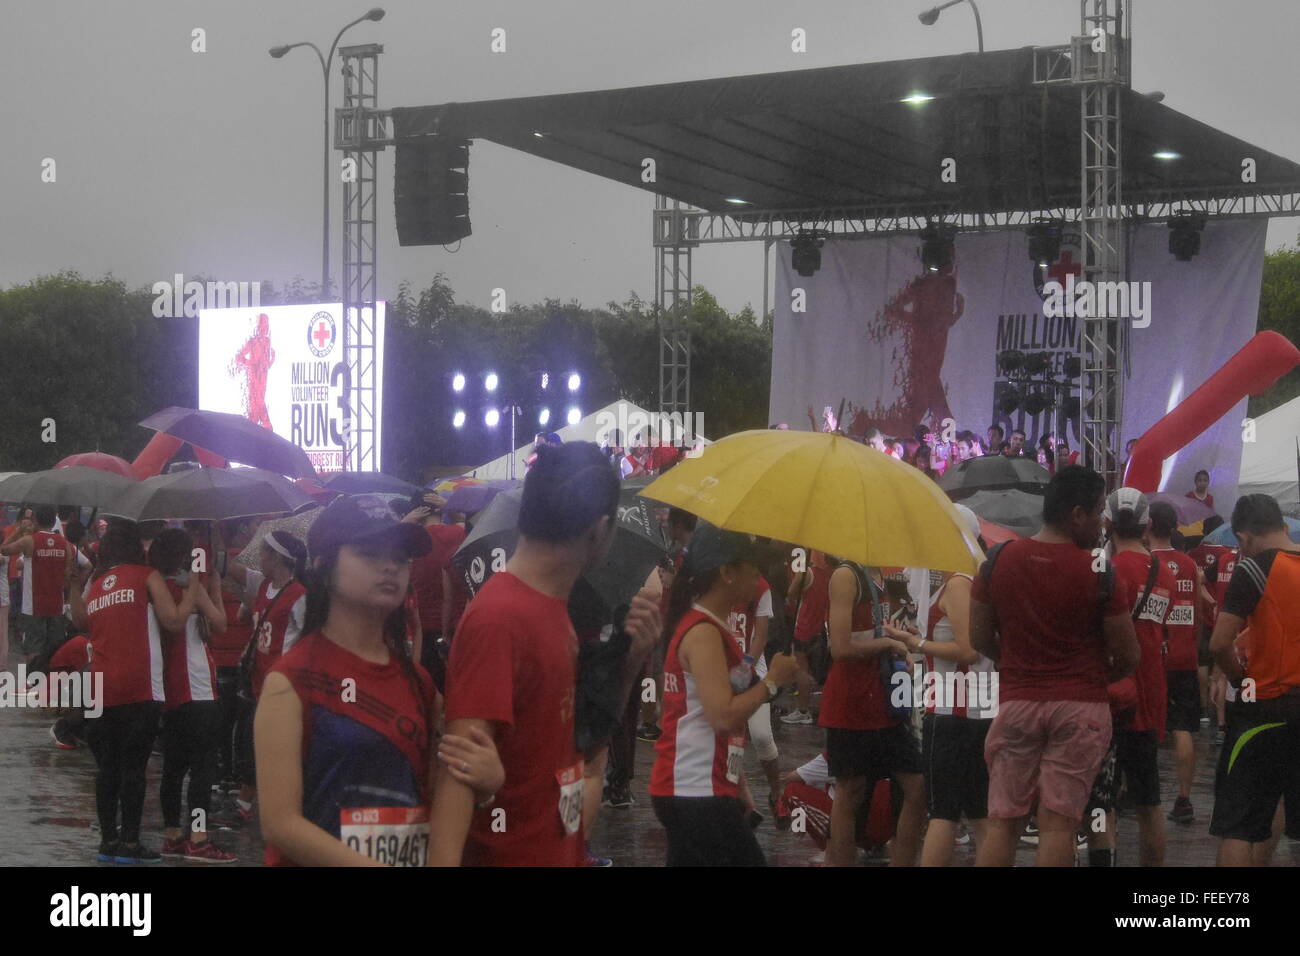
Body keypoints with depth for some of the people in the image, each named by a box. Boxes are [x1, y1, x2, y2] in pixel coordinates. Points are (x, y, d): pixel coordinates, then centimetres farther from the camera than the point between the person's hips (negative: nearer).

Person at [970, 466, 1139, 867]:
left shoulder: (998, 560, 0)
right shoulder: (1096, 571, -9)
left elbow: (979, 639, 7)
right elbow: (1127, 657, -4)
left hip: (1016, 702, 3)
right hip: (1079, 707, -3)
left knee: (1002, 822, 6)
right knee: (1058, 822, -2)